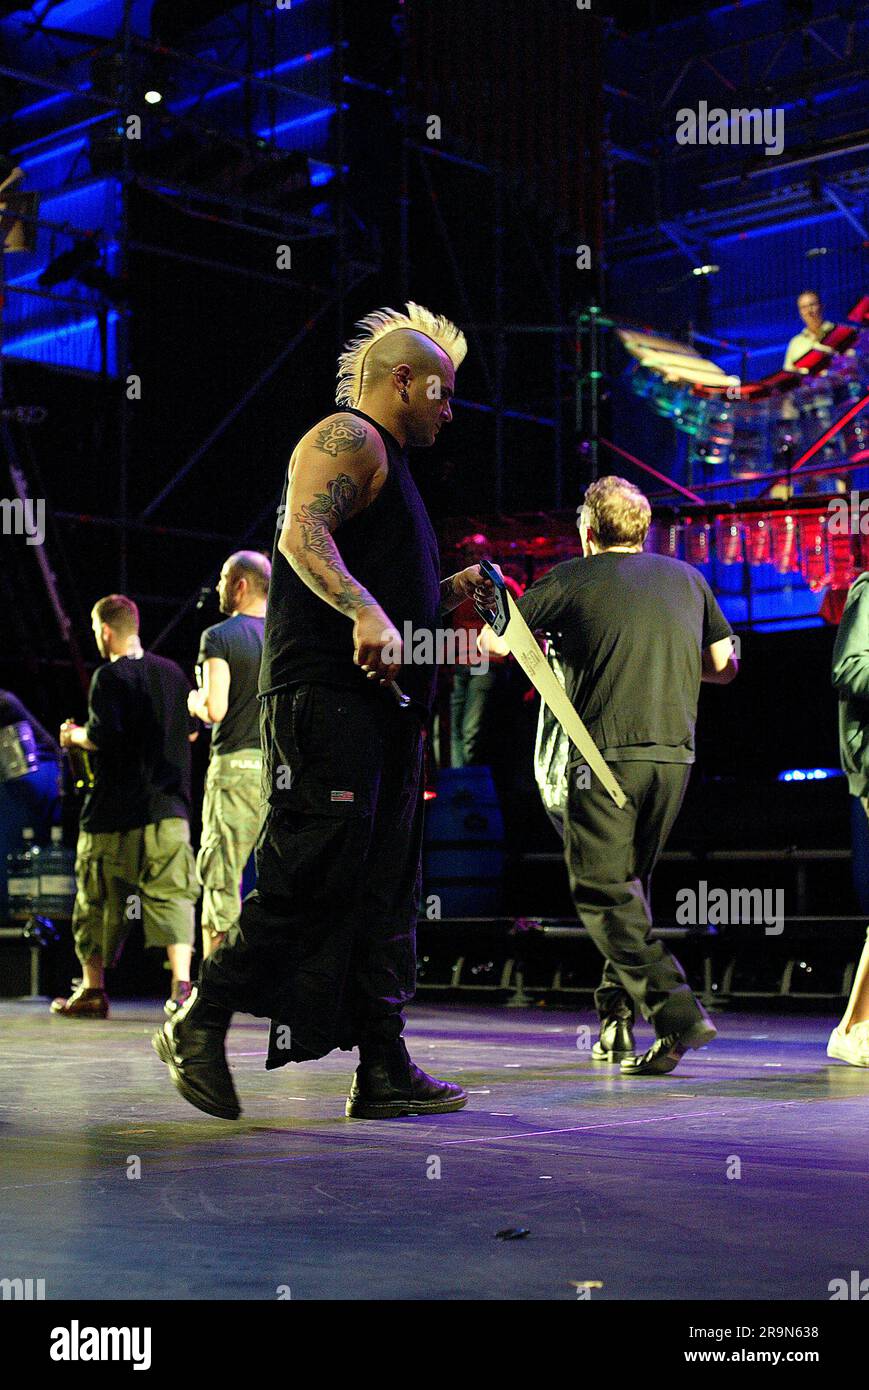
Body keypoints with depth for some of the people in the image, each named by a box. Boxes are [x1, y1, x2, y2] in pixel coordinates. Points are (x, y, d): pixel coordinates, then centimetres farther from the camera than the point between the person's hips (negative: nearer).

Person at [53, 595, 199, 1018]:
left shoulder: (109, 675, -9)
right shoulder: (172, 672, 10)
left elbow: (102, 736, -18)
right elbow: (191, 731, 17)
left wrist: (74, 735, 1)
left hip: (115, 811, -4)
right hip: (168, 805, 4)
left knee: (98, 901, 8)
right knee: (171, 894, 0)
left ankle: (92, 990, 15)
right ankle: (181, 982, -12)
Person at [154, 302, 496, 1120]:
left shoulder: (389, 467, 30)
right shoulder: (347, 438, -1)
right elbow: (303, 537, -20)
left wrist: (444, 594, 21)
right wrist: (366, 611, -33)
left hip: (382, 703, 10)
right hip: (326, 694, -10)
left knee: (386, 889, 6)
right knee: (317, 873, -15)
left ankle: (383, 1068, 7)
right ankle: (200, 1026, -5)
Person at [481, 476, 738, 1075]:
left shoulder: (572, 579, 3)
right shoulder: (686, 577, 15)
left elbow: (495, 643, 4)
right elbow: (724, 666, 17)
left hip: (606, 753, -5)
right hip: (675, 753, 5)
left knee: (601, 892, -2)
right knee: (630, 886, 17)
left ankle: (676, 1010, -16)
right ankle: (616, 1022, 17)